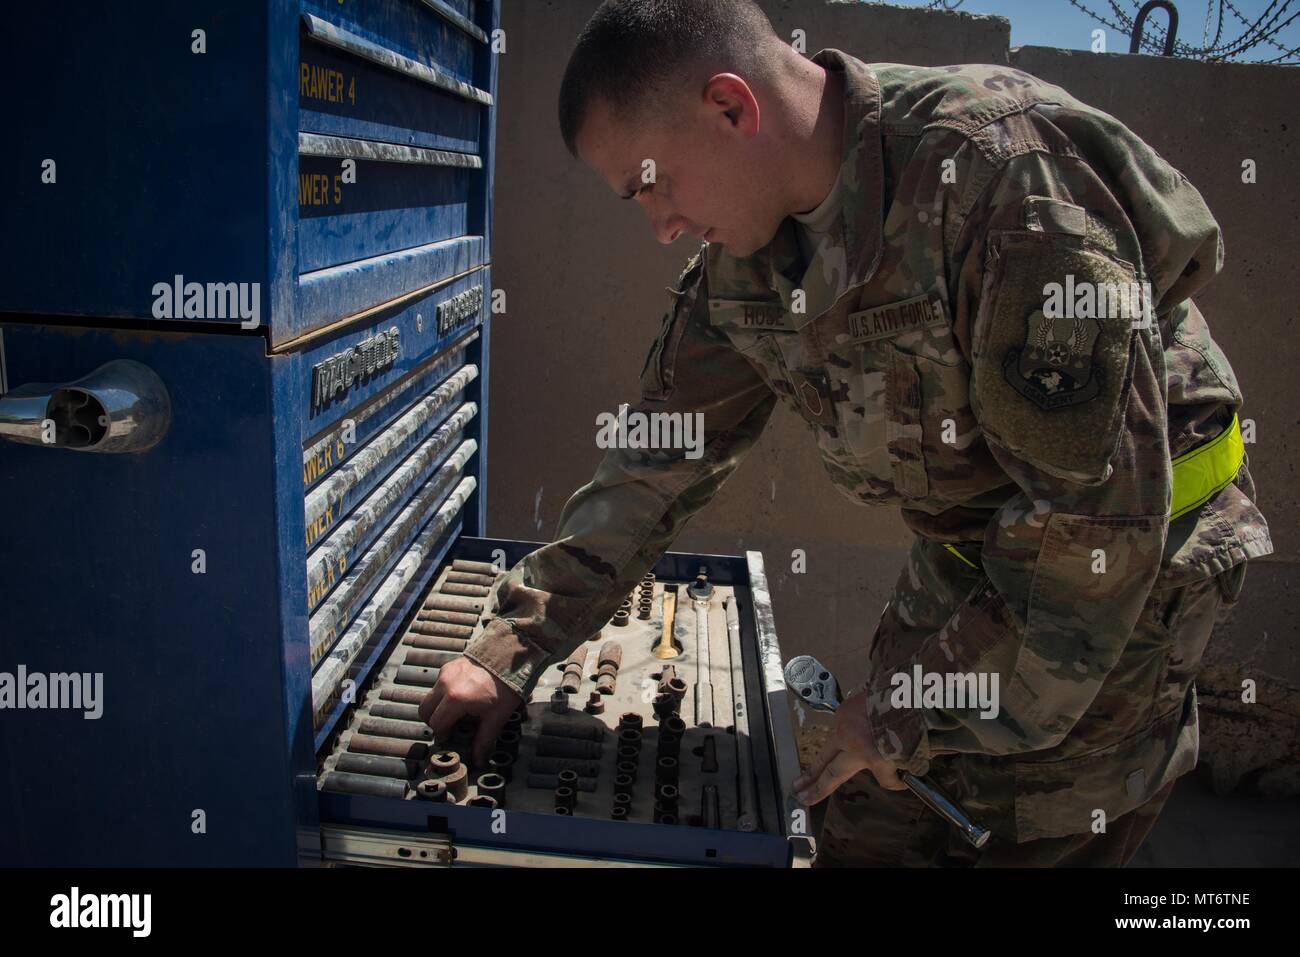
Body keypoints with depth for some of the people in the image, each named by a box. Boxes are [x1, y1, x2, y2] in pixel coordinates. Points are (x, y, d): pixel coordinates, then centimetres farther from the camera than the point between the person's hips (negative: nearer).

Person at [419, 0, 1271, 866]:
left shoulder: (1005, 171, -30)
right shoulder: (746, 252, -6)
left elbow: (1098, 507, -29)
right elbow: (667, 455, 3)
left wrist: (910, 709, -19)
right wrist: (518, 647, 0)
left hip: (1124, 565, -6)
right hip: (963, 554, 6)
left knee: (1034, 843, 3)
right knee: (870, 833, 11)